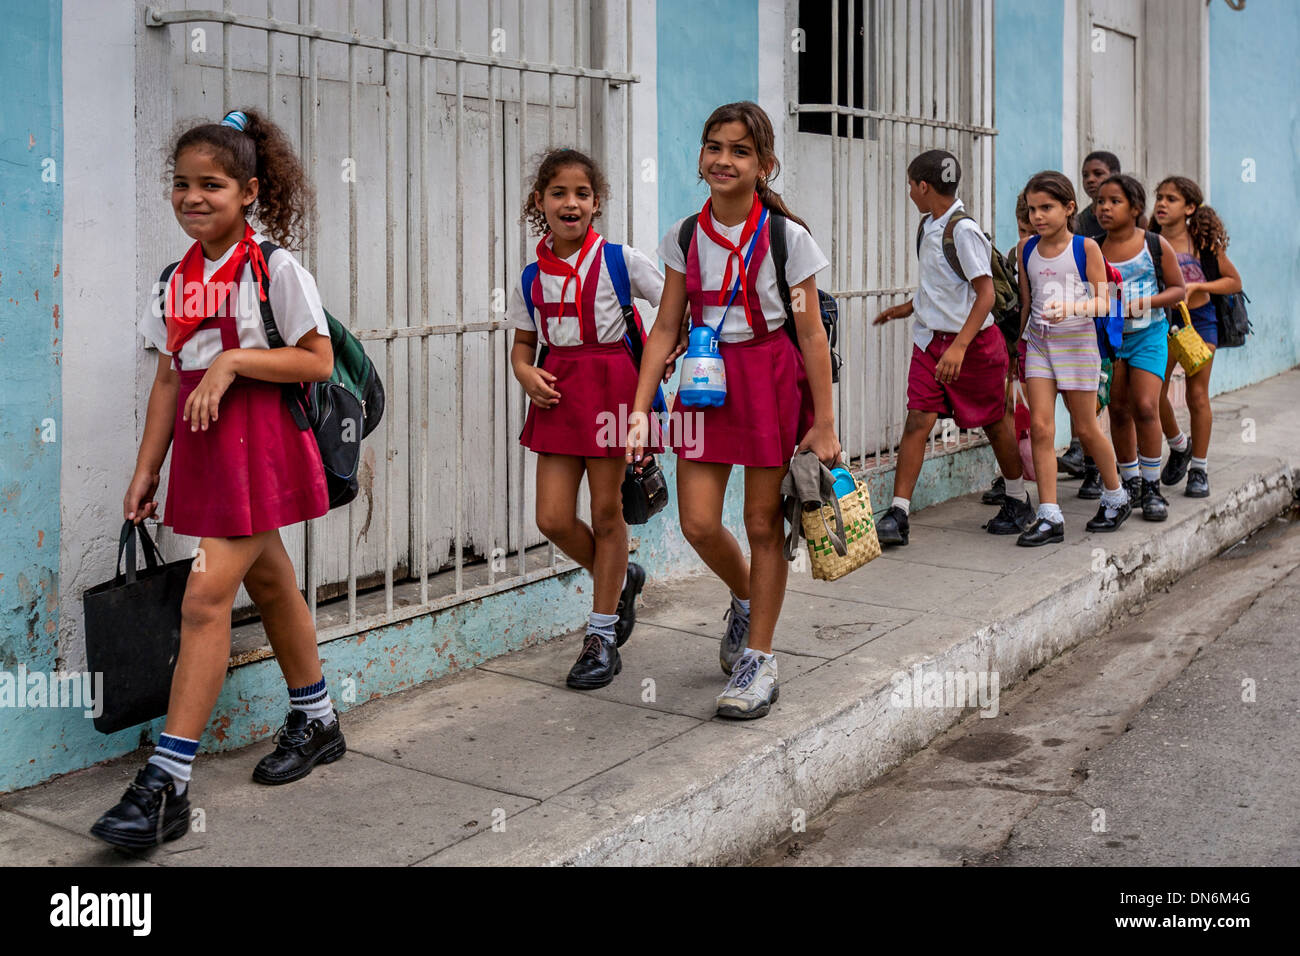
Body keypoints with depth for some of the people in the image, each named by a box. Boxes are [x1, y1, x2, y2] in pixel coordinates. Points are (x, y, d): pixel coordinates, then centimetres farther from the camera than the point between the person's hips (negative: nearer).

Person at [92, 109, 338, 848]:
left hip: (258, 439, -7)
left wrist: (233, 360, -20)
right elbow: (169, 377, 12)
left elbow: (318, 361, -11)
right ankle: (317, 723, 36)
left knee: (207, 598, -12)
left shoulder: (273, 268, -9)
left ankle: (166, 786, -10)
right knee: (269, 583, 18)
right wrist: (147, 469, 10)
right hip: (201, 442, 7)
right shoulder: (178, 279, 11)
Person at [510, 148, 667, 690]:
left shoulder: (618, 260, -4)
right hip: (557, 391, 4)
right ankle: (619, 580, 30)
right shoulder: (532, 277, 7)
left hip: (609, 383, -4)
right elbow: (523, 343, 16)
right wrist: (526, 374, -5)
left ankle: (603, 637, 15)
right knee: (553, 519, -1)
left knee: (606, 510, 3)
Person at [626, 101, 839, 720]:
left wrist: (824, 423, -8)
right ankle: (745, 600, 34)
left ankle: (759, 660, 16)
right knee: (698, 524, 0)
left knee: (763, 524, 3)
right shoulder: (685, 236, 3)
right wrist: (639, 411, -2)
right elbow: (665, 328, 5)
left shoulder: (785, 237, -8)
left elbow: (811, 333, -6)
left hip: (772, 380, -4)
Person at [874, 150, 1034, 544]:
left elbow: (985, 293, -22)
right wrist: (908, 307, 30)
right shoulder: (928, 224, 8)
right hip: (930, 338, 6)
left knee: (994, 422, 11)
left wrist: (959, 346, -30)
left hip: (973, 341, -6)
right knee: (917, 420, -6)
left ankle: (1018, 501, 31)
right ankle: (896, 516, -10)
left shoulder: (964, 230, -18)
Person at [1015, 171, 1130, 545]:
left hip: (1077, 342, -3)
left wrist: (1072, 307, -31)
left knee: (1085, 429, 7)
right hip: (1039, 343, 3)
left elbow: (1103, 302, -13)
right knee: (1040, 426, -8)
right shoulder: (1027, 249, 4)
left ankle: (1115, 497, 31)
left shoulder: (1085, 247, -8)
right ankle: (1050, 517, -6)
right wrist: (1018, 342, 17)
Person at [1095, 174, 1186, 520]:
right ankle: (1130, 481, 23)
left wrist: (1142, 304, -16)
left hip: (1148, 334, -2)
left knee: (1145, 407, -13)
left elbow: (1177, 289, 0)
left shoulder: (1155, 245, -4)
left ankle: (1152, 487, -1)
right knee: (1119, 410, 6)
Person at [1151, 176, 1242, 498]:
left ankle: (1199, 470, 12)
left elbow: (1234, 281, 0)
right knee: (1154, 393, -3)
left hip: (1199, 320, -1)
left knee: (1197, 395, -1)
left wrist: (1197, 286, -15)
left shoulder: (1204, 243, -9)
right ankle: (1179, 447, 27)